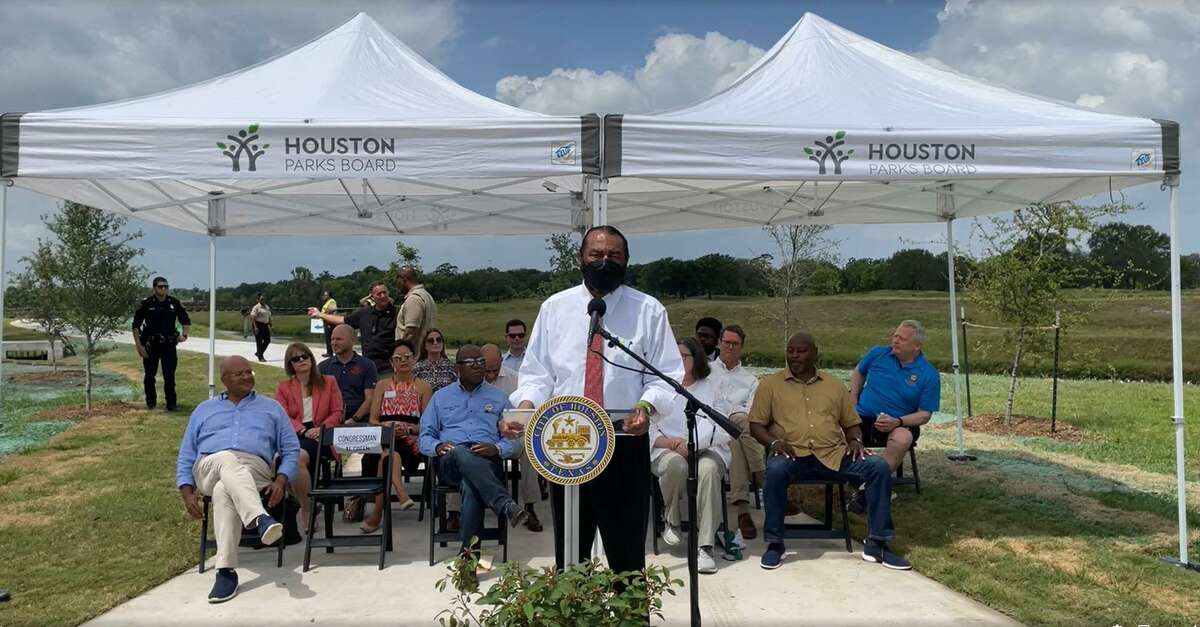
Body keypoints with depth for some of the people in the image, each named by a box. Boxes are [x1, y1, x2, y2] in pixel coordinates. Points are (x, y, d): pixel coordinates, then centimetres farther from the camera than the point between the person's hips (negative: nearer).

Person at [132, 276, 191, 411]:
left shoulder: (174, 303, 1)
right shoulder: (146, 303, -5)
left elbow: (186, 320, 15)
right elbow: (136, 325, -1)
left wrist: (185, 335, 0)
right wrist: (139, 345, -6)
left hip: (169, 345, 1)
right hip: (151, 345, -1)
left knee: (169, 376, 1)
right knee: (149, 376, 7)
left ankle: (171, 403, 9)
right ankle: (151, 402, 23)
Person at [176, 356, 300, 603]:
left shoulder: (272, 408, 24)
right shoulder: (204, 410, 28)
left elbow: (291, 450, 15)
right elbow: (185, 456, 21)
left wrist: (281, 481, -5)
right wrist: (187, 492, 3)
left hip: (254, 470, 0)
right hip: (209, 469, 0)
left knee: (223, 491, -38)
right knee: (227, 459, -39)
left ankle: (226, 570, -43)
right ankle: (261, 520, -61)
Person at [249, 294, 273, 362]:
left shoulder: (267, 307, 14)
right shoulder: (256, 307, -9)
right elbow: (252, 317, -14)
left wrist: (269, 325, 13)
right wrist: (255, 327, -20)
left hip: (265, 325, 7)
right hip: (259, 325, -7)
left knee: (267, 340, 6)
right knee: (259, 341, -2)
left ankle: (258, 353, 23)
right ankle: (260, 357, 4)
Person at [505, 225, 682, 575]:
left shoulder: (649, 311, 1)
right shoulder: (554, 308, 7)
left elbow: (667, 375, 0)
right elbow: (536, 371, 8)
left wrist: (647, 406, -21)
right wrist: (526, 404, -12)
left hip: (625, 445, -2)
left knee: (627, 552, 5)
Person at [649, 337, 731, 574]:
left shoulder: (711, 388, 12)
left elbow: (719, 428, -1)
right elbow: (650, 430, 9)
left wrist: (692, 444, -17)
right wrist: (670, 443, -12)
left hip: (705, 449, 0)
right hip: (668, 450, 1)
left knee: (708, 468, -36)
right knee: (675, 464, -37)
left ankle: (705, 546, -35)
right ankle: (671, 522, -9)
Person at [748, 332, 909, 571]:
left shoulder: (834, 385, 21)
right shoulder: (770, 385, 12)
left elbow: (851, 423, 22)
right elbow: (756, 425, 7)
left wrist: (855, 441, 0)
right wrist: (773, 442, -13)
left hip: (833, 454, 3)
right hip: (792, 454, -3)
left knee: (879, 466, -19)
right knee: (775, 470, -37)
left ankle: (876, 544, -11)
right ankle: (774, 544, -21)